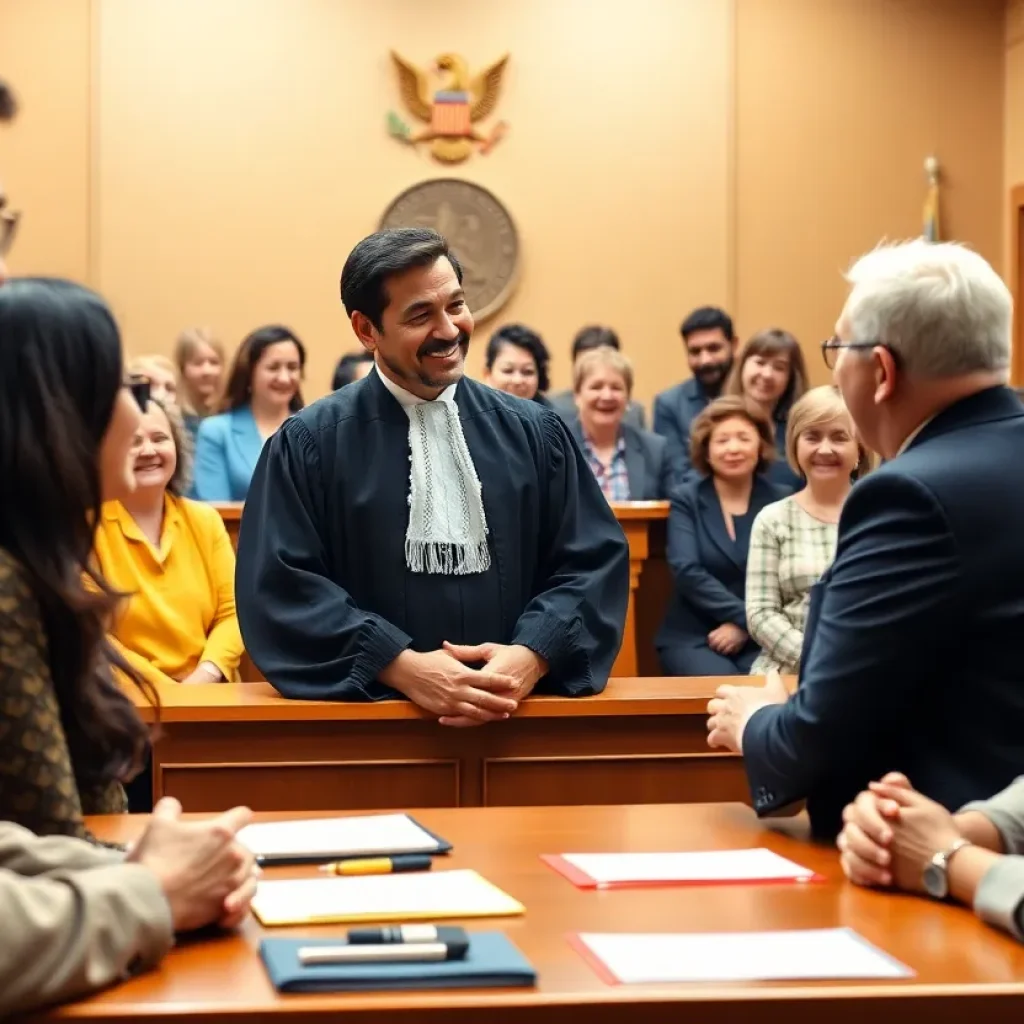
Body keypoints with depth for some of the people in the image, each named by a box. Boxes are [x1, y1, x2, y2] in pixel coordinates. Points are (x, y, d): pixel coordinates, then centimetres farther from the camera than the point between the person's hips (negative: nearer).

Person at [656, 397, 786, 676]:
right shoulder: (686, 500, 5)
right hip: (692, 637, -1)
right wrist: (746, 617, -16)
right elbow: (687, 571, -8)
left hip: (759, 638, 1)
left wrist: (745, 627, -16)